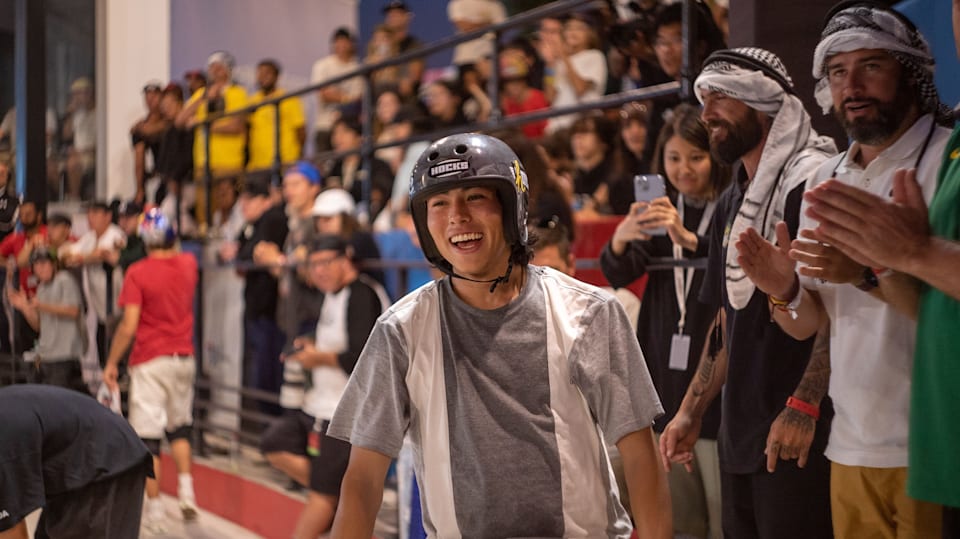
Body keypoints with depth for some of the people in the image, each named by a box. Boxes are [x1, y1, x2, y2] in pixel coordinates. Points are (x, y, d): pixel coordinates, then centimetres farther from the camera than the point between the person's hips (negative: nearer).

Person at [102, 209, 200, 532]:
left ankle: (155, 508, -1)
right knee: (180, 427, 22)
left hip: (150, 362, -5)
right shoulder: (189, 264, 2)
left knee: (148, 436, 0)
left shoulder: (138, 273, -12)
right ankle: (186, 490, 7)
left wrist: (111, 363, -7)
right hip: (184, 358, 5)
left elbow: (129, 326, -14)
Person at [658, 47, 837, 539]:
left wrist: (802, 409, -23)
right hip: (740, 434, 8)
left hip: (800, 438, -8)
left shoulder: (811, 182, -10)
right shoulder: (731, 204, 17)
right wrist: (690, 412, 18)